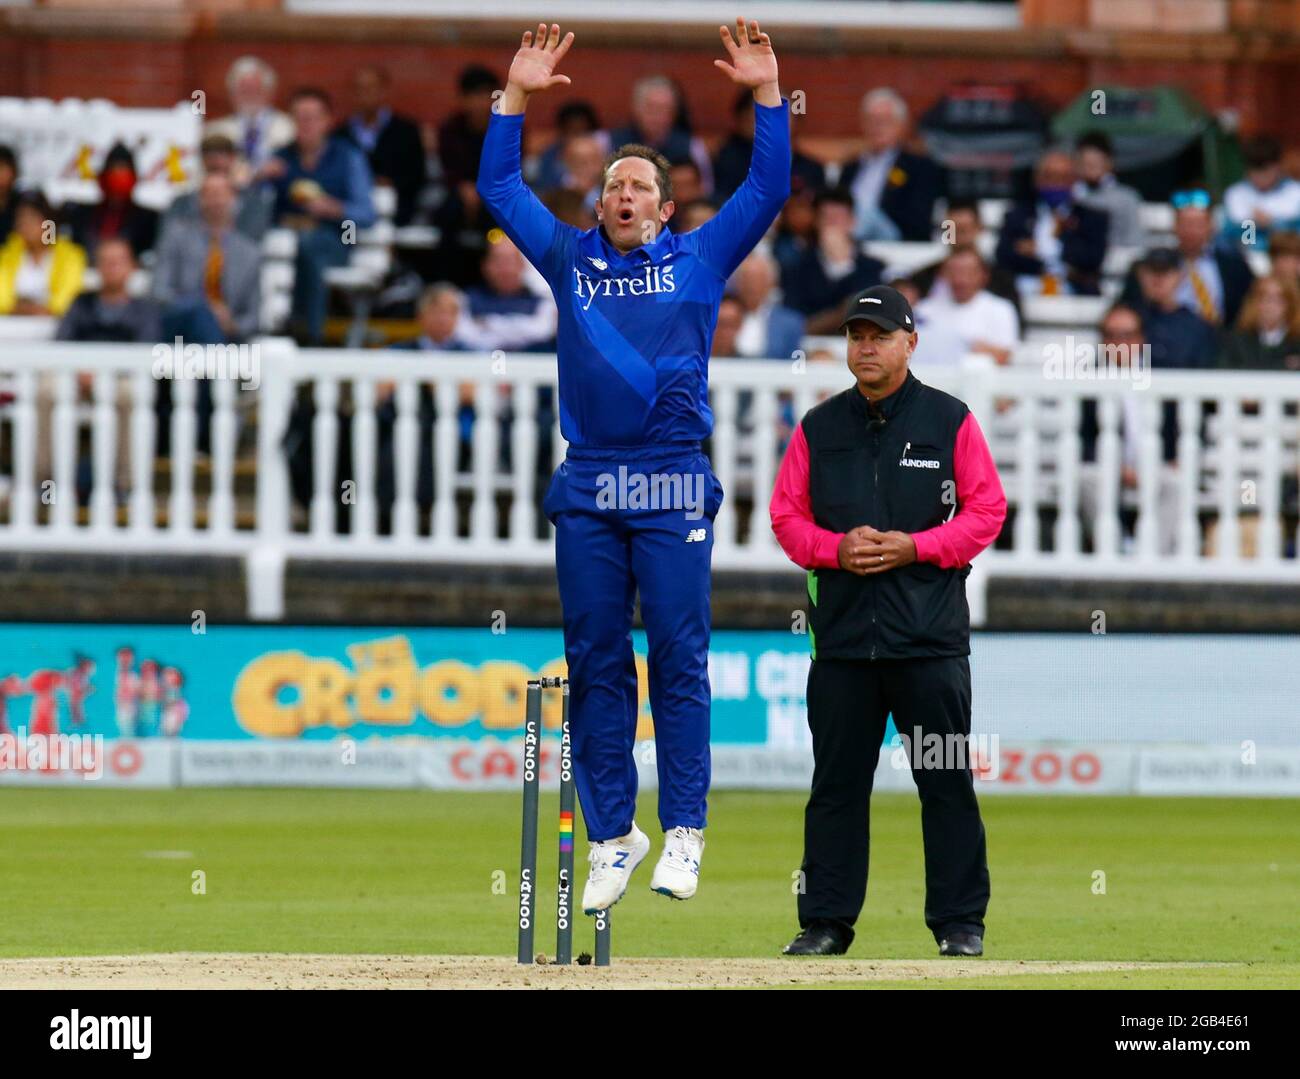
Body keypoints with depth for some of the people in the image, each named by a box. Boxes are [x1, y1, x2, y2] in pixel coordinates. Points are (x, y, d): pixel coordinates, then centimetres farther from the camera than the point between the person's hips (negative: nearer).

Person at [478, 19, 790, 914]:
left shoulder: (699, 259, 12)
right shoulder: (571, 259, 16)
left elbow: (768, 191, 6)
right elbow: (500, 188, 16)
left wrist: (766, 94, -3)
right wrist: (516, 99, 6)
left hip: (674, 487, -2)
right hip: (587, 488, 2)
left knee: (678, 658, -7)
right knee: (596, 665, 2)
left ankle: (684, 831, -5)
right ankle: (612, 835, 7)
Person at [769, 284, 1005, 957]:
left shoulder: (950, 421, 4)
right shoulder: (818, 427, 11)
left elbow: (986, 511, 1)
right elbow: (786, 515, 11)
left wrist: (915, 547, -11)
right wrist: (837, 548, -8)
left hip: (929, 632, -2)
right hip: (841, 630, 3)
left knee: (947, 780, -2)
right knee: (836, 780, 4)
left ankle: (960, 922, 3)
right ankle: (826, 921, 9)